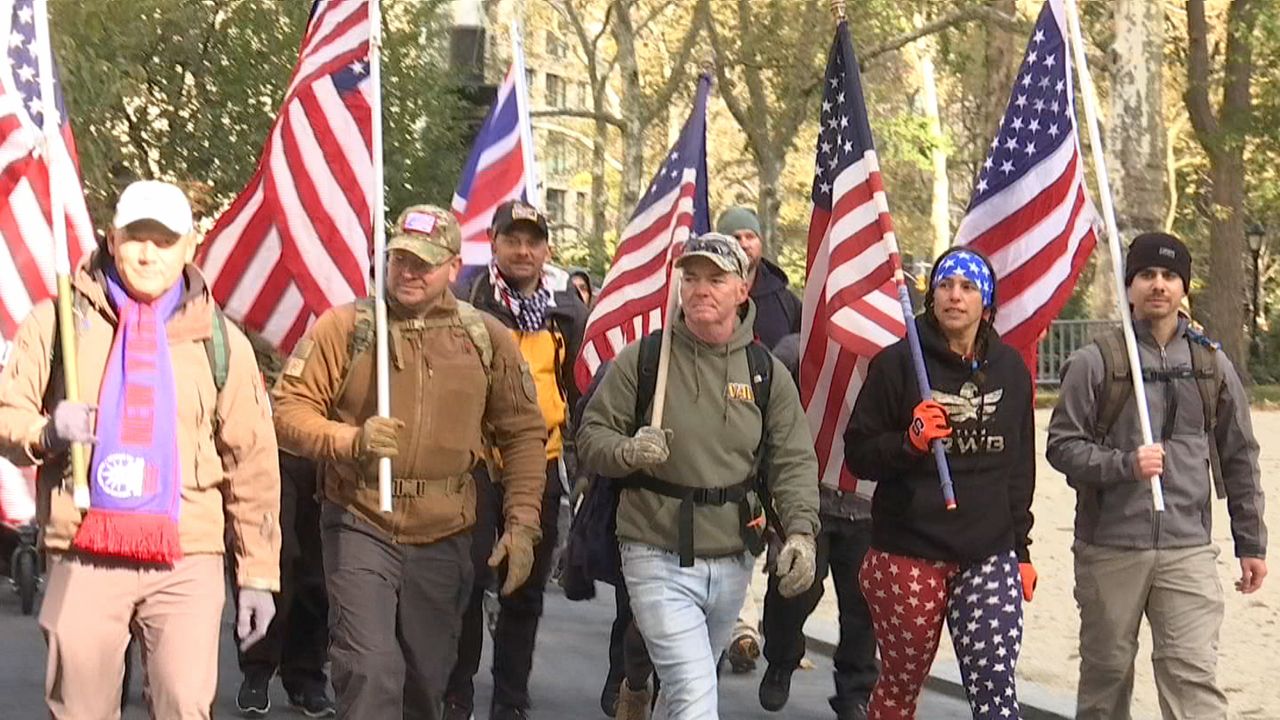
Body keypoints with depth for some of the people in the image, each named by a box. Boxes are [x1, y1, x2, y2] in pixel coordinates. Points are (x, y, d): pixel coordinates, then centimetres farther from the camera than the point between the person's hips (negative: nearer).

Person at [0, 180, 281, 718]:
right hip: (83, 558, 0)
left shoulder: (219, 340, 10)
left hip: (187, 563, 0)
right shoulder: (61, 320, 8)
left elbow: (252, 464, 10)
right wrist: (45, 432, -13)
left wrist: (258, 573, 6)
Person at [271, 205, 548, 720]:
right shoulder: (345, 326, -3)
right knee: (370, 669, -16)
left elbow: (523, 432, 7)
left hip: (444, 537, 3)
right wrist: (350, 440, -22)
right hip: (361, 526, -3)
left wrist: (522, 524, 0)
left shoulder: (487, 338, 4)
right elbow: (289, 409, -4)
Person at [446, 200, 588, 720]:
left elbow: (579, 388, 19)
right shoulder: (469, 304, -4)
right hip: (476, 462, -4)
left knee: (527, 589, 11)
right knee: (468, 581, -3)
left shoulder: (567, 310, 8)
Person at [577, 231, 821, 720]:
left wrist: (801, 531, -14)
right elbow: (591, 435, -1)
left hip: (732, 563, 4)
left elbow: (793, 461, 2)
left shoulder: (767, 372, 3)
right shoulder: (642, 359, -5)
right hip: (659, 558, -4)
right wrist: (628, 451, -24)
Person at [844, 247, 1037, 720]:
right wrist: (909, 441, -20)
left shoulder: (1009, 369, 10)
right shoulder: (898, 363, -2)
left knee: (994, 682, -10)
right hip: (908, 555, -2)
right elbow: (858, 455, -2)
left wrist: (1021, 548, 17)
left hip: (990, 554, 2)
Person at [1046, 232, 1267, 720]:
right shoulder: (1095, 362, -2)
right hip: (1109, 550, -1)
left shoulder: (1211, 363, 7)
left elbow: (1239, 457, 12)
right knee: (1106, 671, 12)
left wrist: (1251, 542, 13)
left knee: (1194, 673, -8)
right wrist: (1125, 464, -19)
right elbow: (1063, 445, -3)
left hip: (1188, 551, 1)